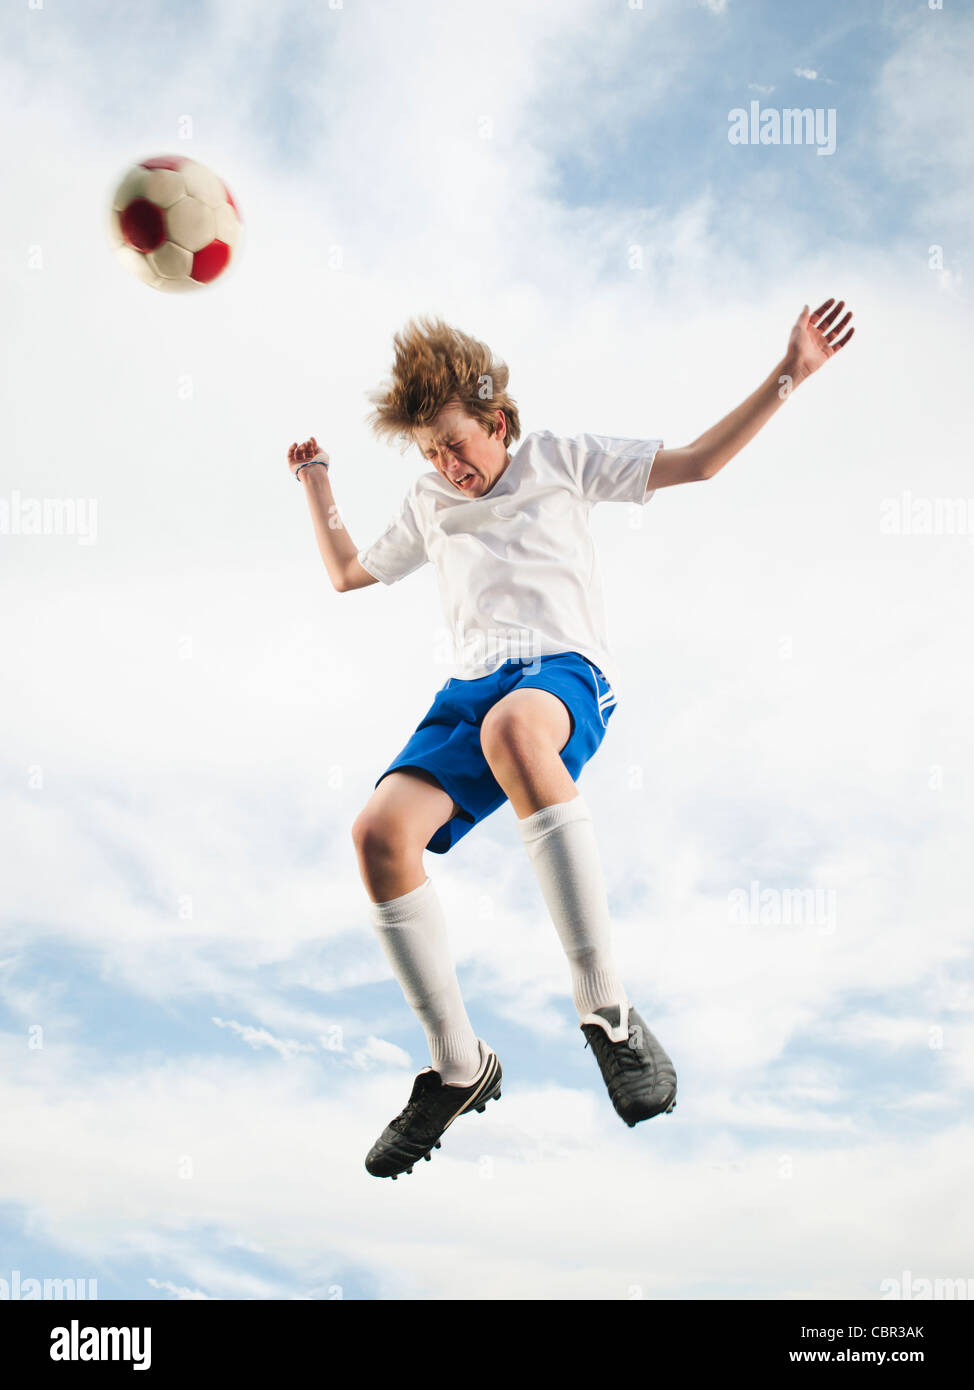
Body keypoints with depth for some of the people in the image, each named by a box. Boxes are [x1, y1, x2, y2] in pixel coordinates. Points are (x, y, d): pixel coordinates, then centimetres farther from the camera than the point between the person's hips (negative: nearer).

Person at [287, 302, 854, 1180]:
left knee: (510, 725, -43)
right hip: (473, 686, 5)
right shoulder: (428, 506, 31)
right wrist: (317, 485, 35)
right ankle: (458, 1067, -10)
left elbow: (698, 462, 16)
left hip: (567, 671, -4)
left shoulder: (560, 460, 20)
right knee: (381, 830, -25)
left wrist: (788, 377, 9)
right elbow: (348, 574, 44)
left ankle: (607, 1009, -40)